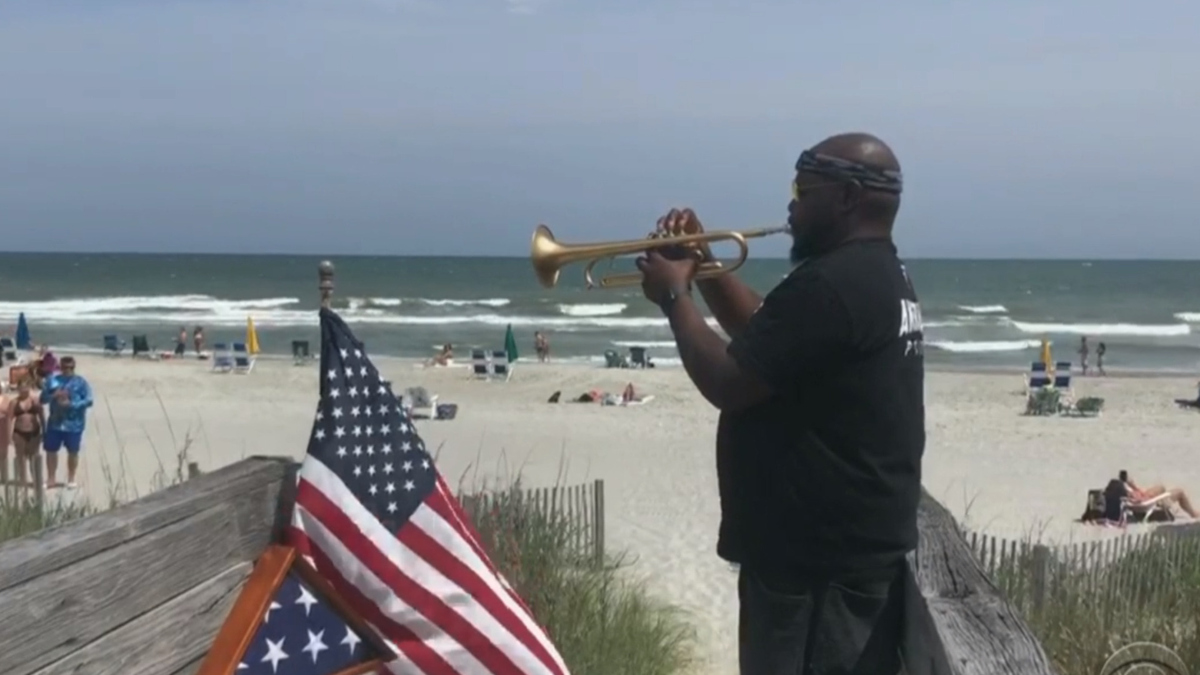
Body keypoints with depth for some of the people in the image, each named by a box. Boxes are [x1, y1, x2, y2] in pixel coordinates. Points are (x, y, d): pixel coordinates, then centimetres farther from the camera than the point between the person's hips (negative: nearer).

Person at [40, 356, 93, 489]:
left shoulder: (81, 382, -5)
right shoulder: (52, 380, 4)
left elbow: (88, 401, -11)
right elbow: (43, 398, 4)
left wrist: (71, 404, -23)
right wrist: (53, 396, -18)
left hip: (74, 424, -3)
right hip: (55, 423, 3)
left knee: (73, 452, 7)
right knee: (51, 450, 7)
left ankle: (71, 479, 21)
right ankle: (51, 479, 20)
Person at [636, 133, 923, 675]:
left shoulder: (829, 284, -22)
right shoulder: (881, 277, 13)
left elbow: (728, 384, -21)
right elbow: (764, 333, 21)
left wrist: (675, 297, -7)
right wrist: (703, 266, 10)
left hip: (818, 558, -10)